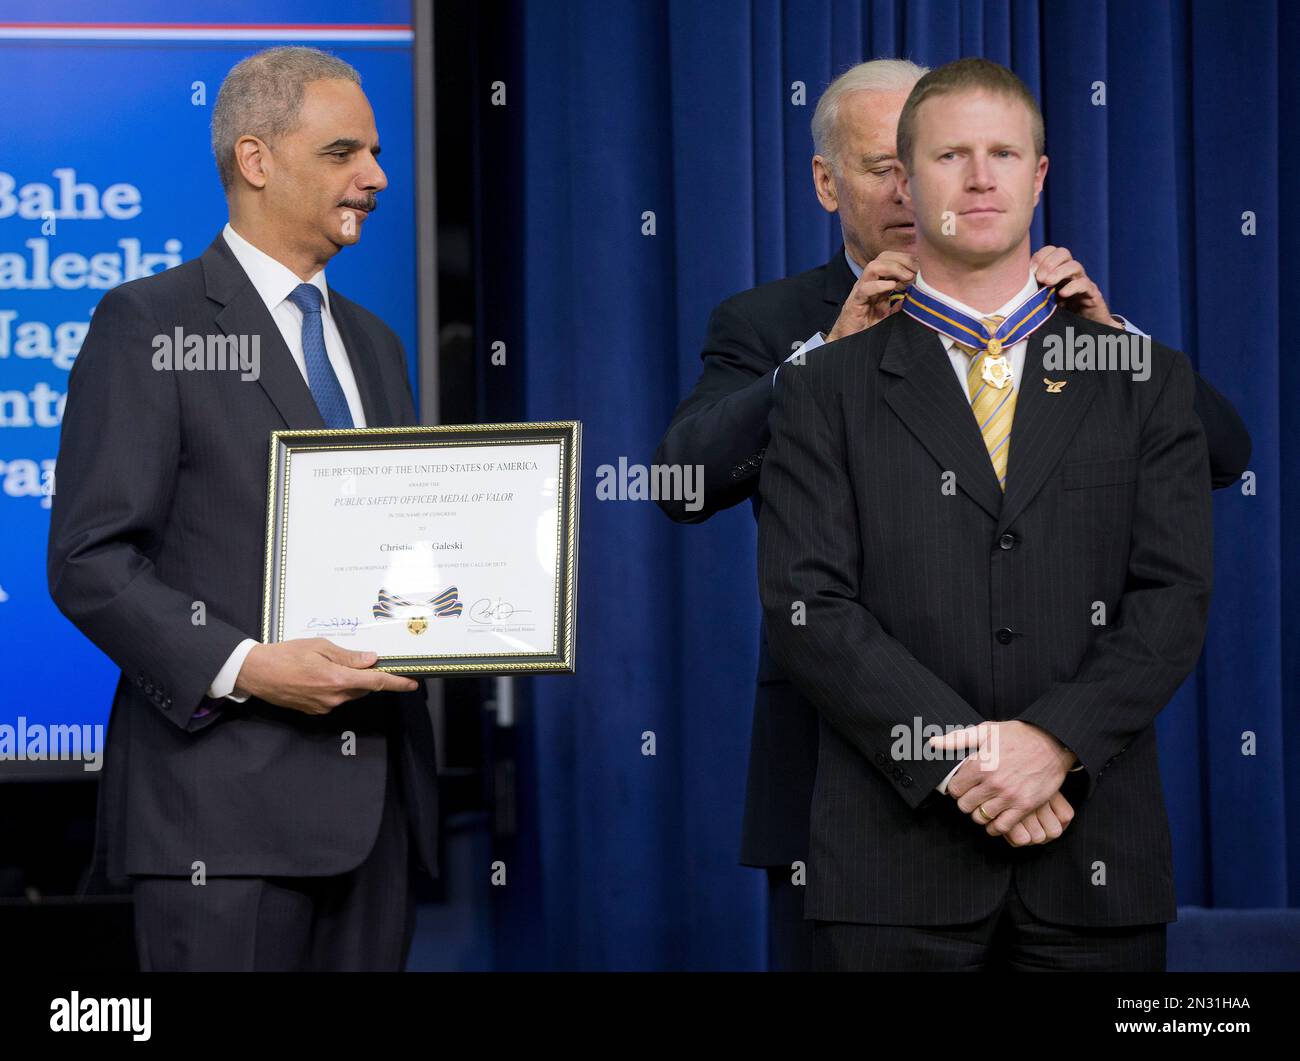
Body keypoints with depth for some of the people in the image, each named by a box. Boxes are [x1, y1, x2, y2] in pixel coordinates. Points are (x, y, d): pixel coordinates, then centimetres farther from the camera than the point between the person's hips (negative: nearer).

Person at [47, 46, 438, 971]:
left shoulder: (373, 344, 21)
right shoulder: (147, 325, -2)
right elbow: (90, 561, -9)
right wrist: (245, 667, -20)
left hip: (375, 801, 7)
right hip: (227, 797, -7)